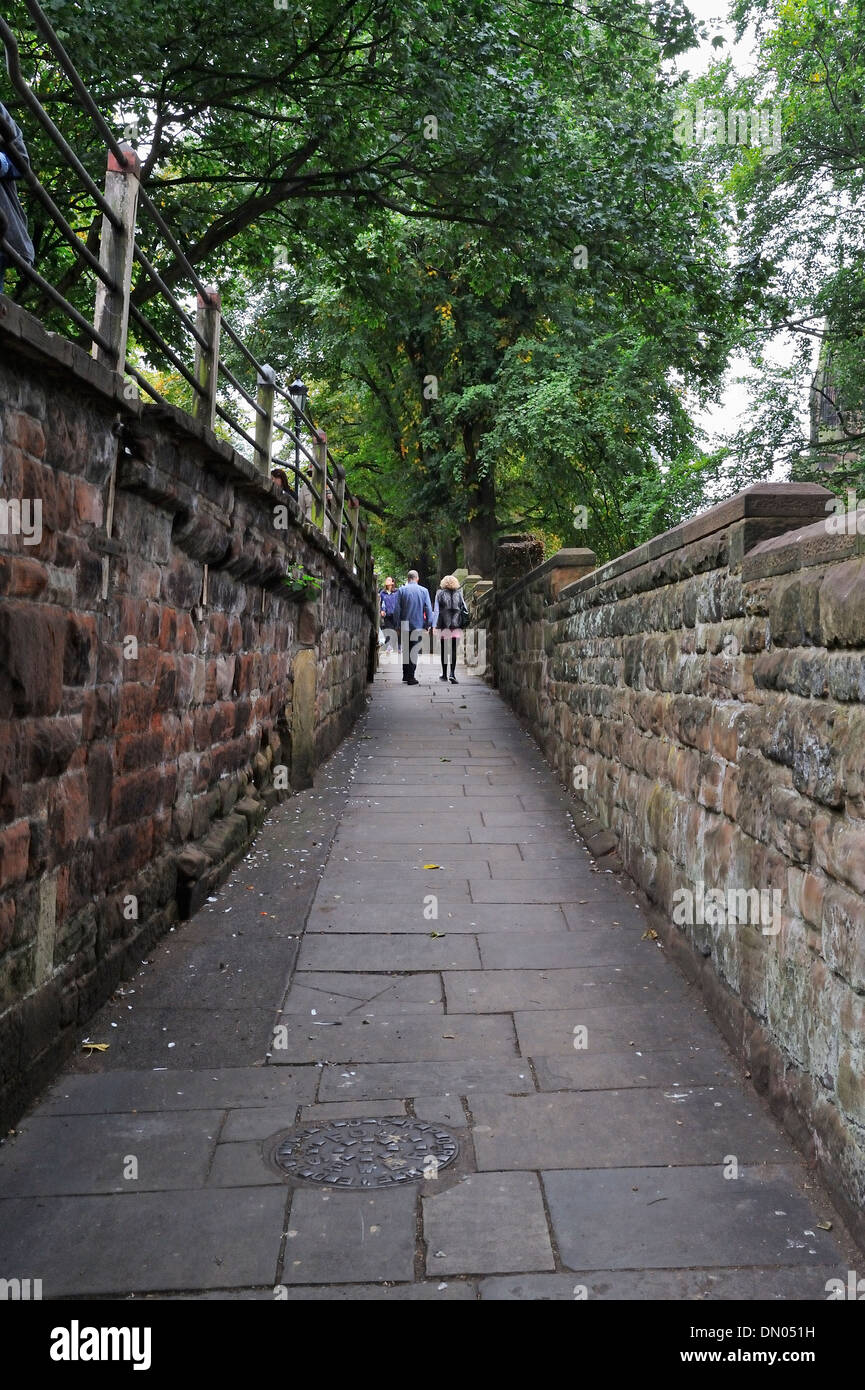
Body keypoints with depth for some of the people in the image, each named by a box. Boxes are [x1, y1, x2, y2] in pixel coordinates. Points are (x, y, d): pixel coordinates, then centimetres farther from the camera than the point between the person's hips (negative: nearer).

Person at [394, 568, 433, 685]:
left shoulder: (401, 590, 0)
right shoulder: (424, 590, 0)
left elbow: (397, 609, -1)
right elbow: (428, 609, -2)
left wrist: (398, 624, 5)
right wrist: (428, 624, 4)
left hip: (405, 625, 1)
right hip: (418, 625, -1)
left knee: (405, 650, 11)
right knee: (414, 650, 2)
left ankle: (405, 676, 15)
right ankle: (411, 677, 0)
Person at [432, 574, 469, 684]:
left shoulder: (440, 594, -1)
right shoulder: (459, 594, 4)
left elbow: (436, 610, -3)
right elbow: (464, 609, 3)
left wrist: (434, 625, -2)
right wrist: (463, 623, 10)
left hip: (443, 625, -1)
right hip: (456, 625, 1)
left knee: (444, 650, 10)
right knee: (453, 650, 0)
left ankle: (444, 674, 16)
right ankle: (452, 674, -12)